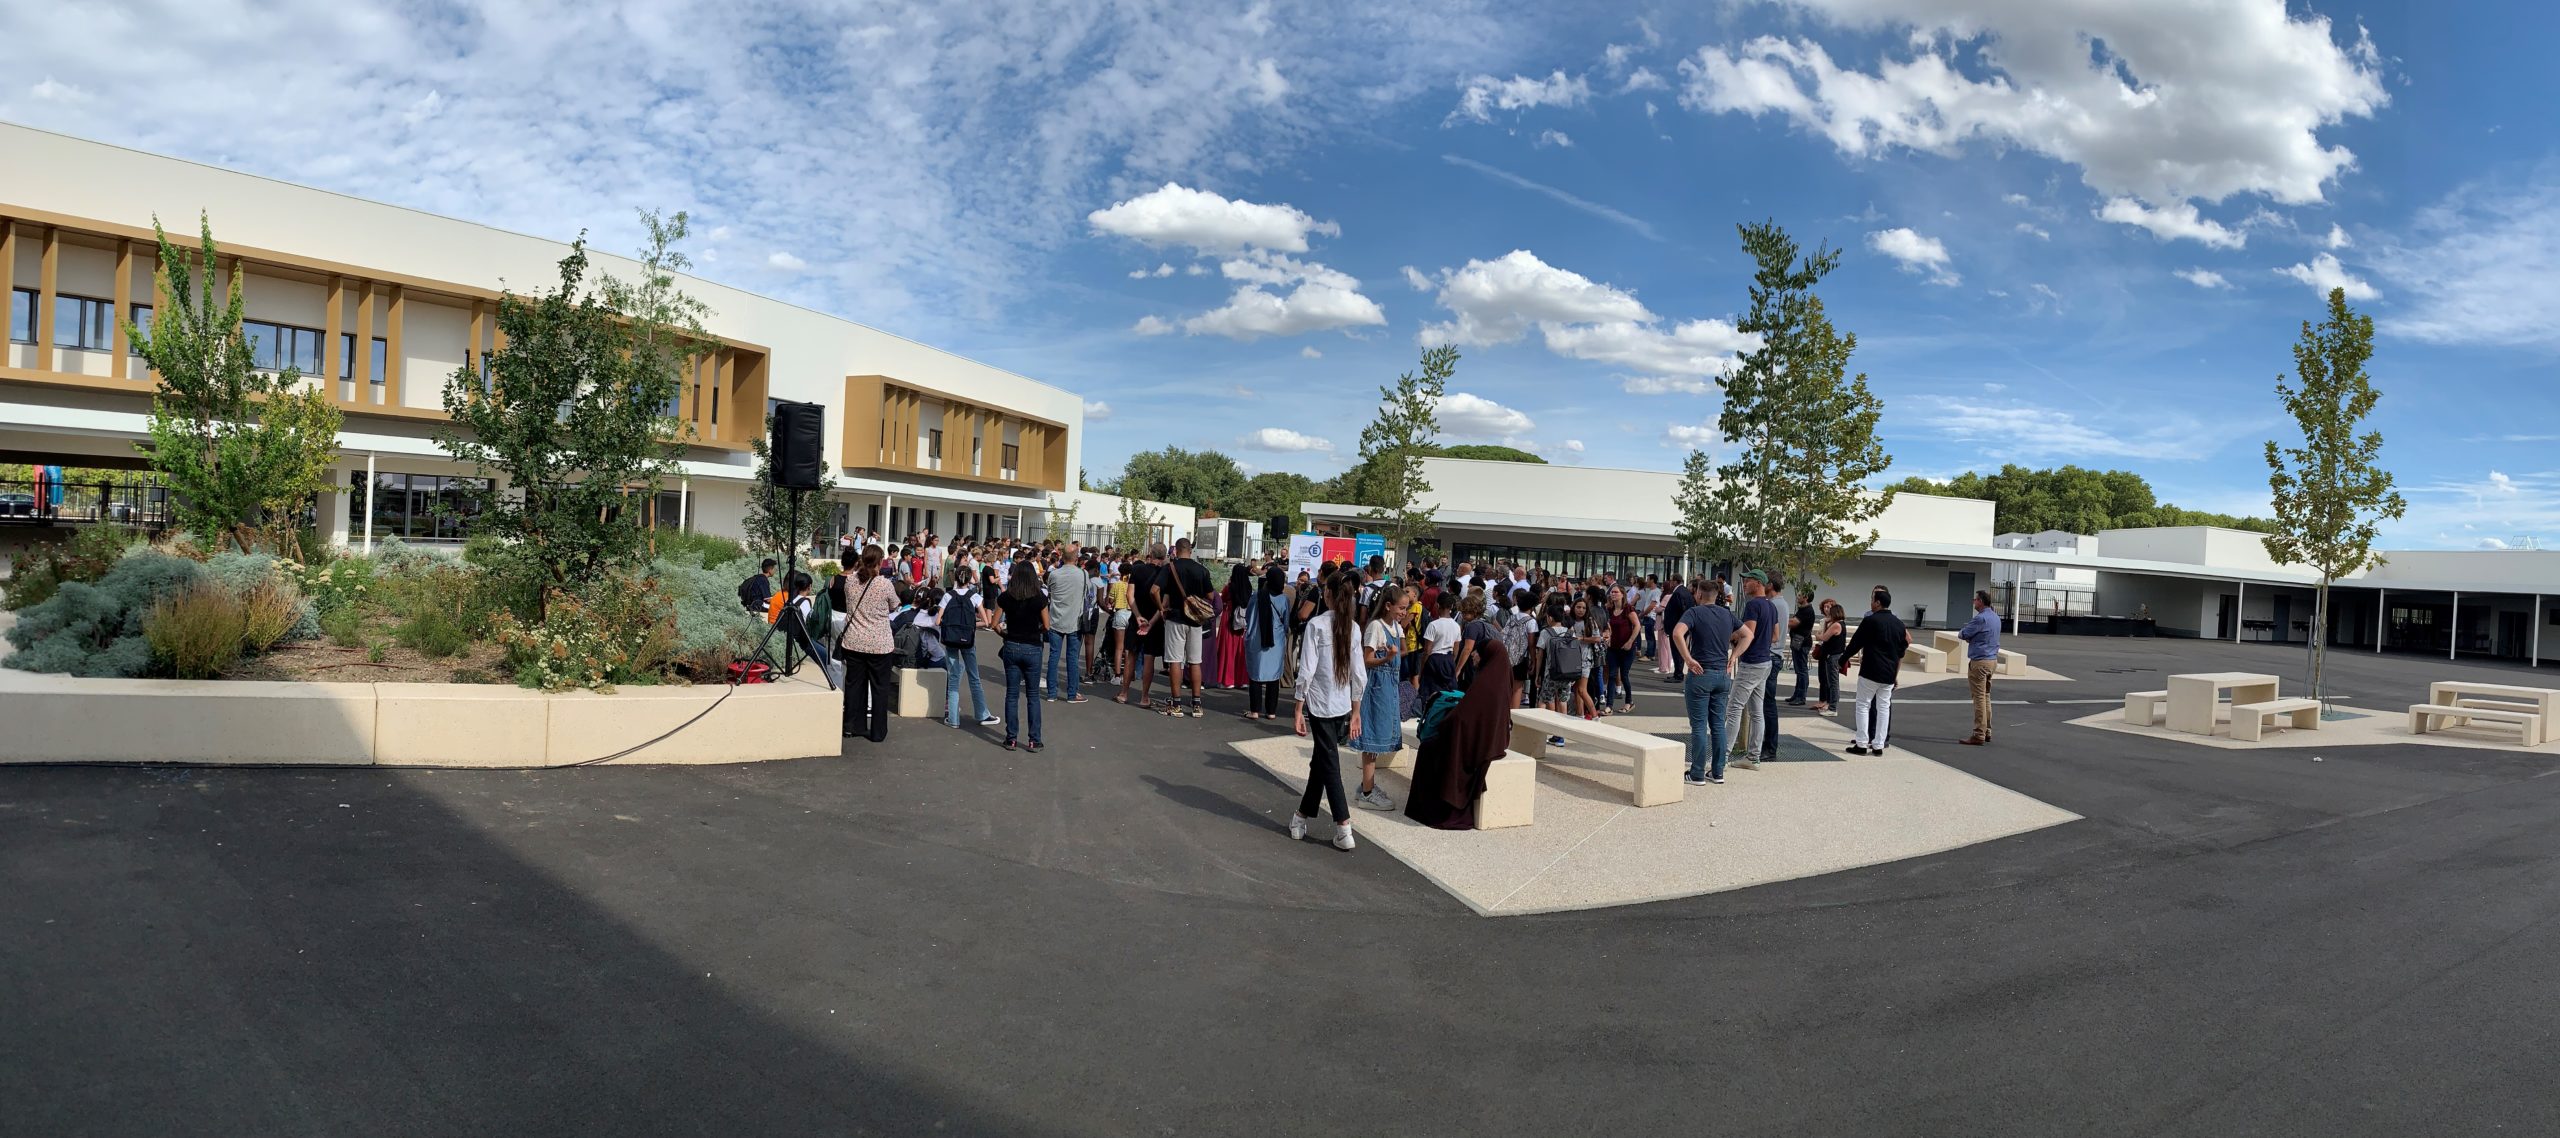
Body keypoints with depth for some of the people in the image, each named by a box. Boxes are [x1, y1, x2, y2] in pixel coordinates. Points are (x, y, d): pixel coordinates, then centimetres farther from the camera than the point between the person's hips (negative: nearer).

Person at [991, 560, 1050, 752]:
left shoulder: (1005, 597, -5)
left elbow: (995, 624, -1)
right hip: (1032, 649, -2)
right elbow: (1046, 626, -4)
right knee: (1033, 695, 7)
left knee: (1012, 694, 10)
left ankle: (1011, 738, 13)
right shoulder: (1040, 599, -10)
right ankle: (1034, 741, 7)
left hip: (1011, 648, 2)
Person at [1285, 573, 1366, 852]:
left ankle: (1343, 828, -2)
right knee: (1320, 760, 16)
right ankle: (1304, 816, 28)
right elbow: (1359, 675, 6)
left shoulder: (1316, 625, -11)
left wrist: (1298, 709, -6)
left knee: (1329, 765, 0)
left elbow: (1306, 671, -13)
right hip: (1344, 706, 5)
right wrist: (1355, 712, 14)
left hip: (1320, 704, -5)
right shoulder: (1353, 628, 3)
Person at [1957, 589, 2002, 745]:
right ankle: (1986, 732, 21)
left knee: (1979, 697, -7)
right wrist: (1969, 634, 8)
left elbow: (1963, 634, -10)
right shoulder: (1995, 617, 13)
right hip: (1992, 660, 9)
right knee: (1986, 696, 16)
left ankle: (1979, 735, -6)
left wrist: (1961, 631, 10)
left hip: (1979, 661, -9)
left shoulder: (1981, 618, -17)